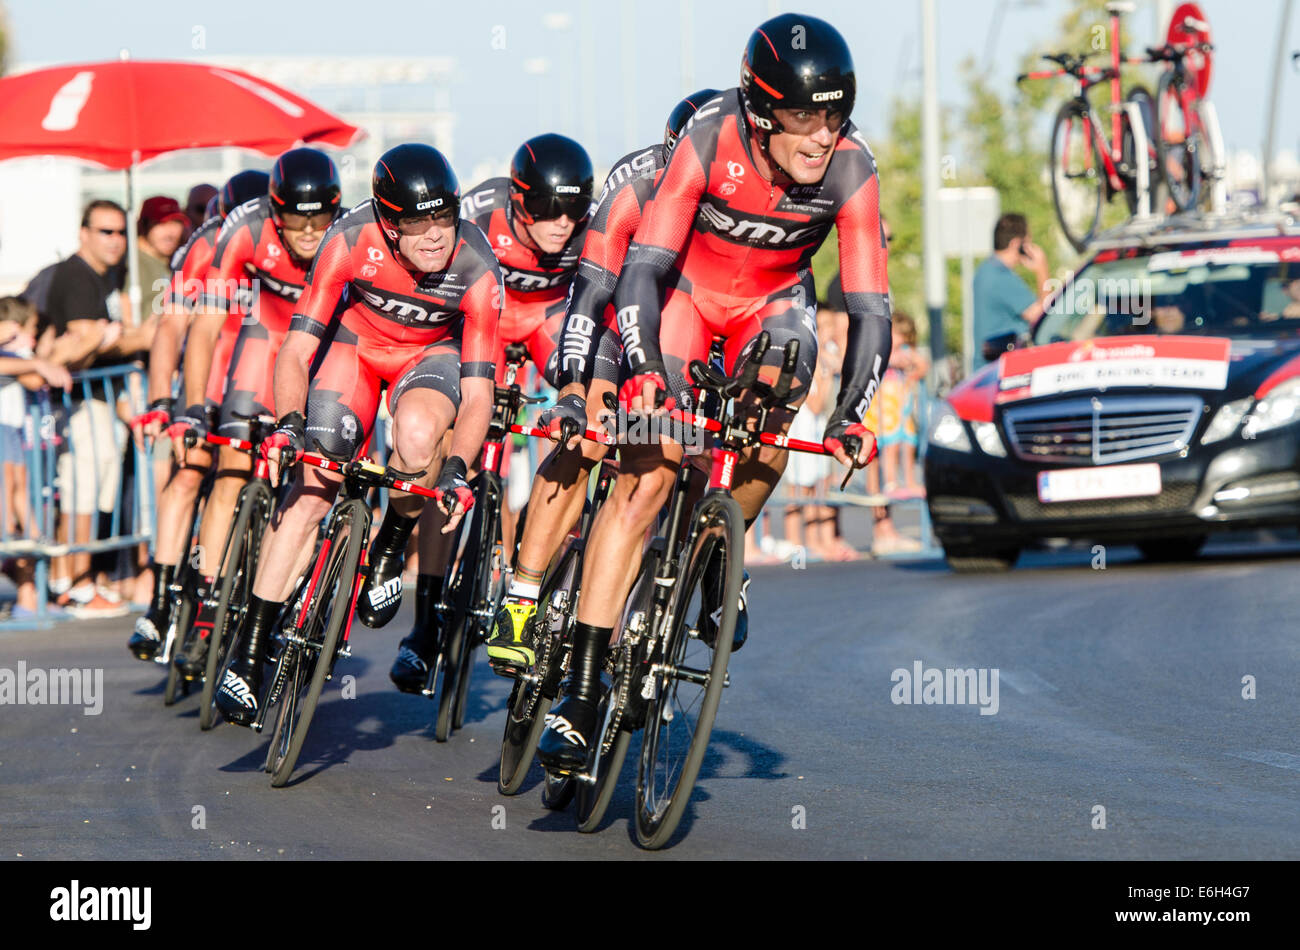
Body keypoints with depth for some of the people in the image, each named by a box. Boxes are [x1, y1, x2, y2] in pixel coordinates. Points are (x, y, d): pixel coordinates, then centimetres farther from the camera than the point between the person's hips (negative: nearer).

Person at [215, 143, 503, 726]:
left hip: (433, 352, 0)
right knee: (311, 489, -14)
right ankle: (250, 652, -8)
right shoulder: (351, 241, -31)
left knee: (418, 431, -34)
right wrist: (288, 423, -45)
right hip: (357, 343, 0)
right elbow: (297, 350, -28)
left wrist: (456, 469, -44)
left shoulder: (476, 268, -31)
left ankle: (392, 544, -2)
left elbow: (477, 394, -29)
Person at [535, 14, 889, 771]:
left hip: (772, 304, 2)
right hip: (682, 290, -2)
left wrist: (852, 415, -36)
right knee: (648, 473, -17)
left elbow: (871, 308, -24)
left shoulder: (851, 170, -26)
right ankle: (580, 697, -17)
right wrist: (641, 371, -48)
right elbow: (643, 268, -32)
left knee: (770, 424, -28)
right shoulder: (710, 142, -31)